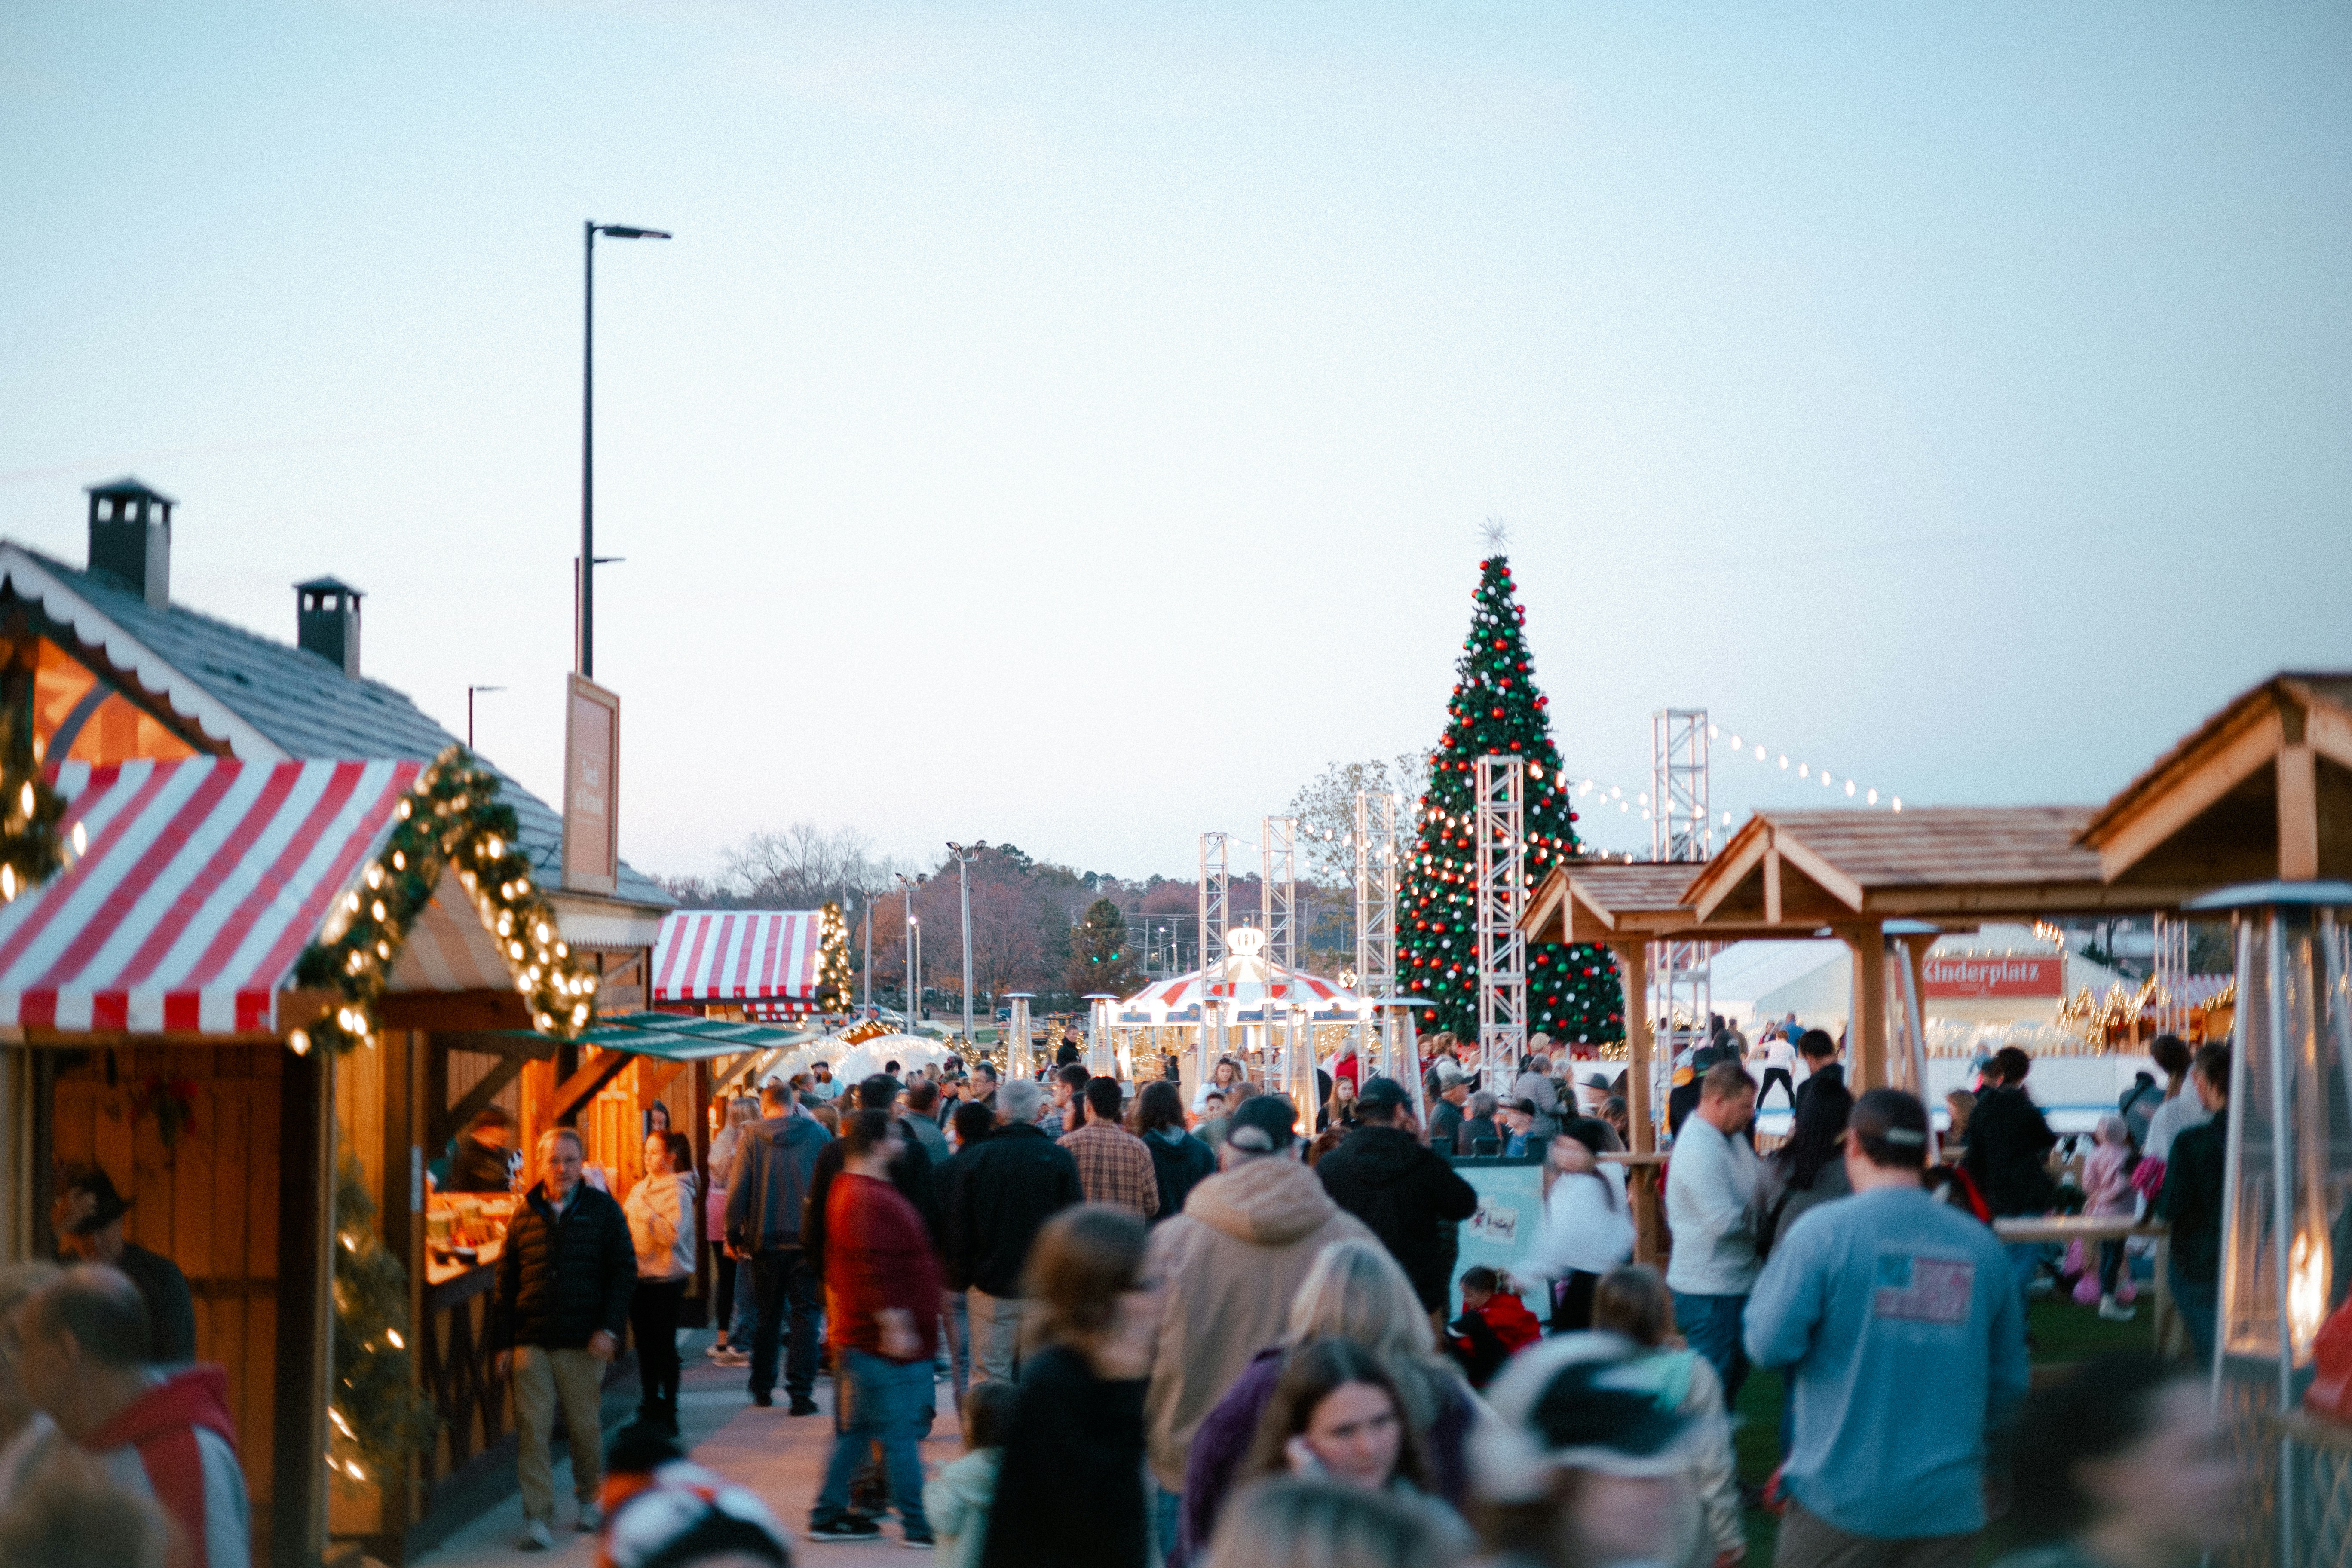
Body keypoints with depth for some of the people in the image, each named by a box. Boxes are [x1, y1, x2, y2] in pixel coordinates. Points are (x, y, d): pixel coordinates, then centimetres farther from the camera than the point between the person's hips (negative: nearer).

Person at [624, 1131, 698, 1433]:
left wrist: (645, 1210, -23)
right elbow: (626, 1224, 19)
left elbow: (673, 1234, -23)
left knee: (665, 1346, -1)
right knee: (645, 1345, 13)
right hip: (640, 1276, 7)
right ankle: (650, 1405, 25)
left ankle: (668, 1411, 9)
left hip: (666, 1279, -7)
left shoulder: (678, 1192, -11)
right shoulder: (641, 1188, 11)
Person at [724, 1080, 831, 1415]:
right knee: (805, 1314, 1)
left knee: (768, 1315, 14)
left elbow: (738, 1189, -5)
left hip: (766, 1239, 1)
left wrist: (734, 1236, 2)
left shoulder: (752, 1136, -2)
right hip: (808, 1237, 0)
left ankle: (762, 1389, 22)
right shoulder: (817, 1133, 1)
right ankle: (801, 1393, -6)